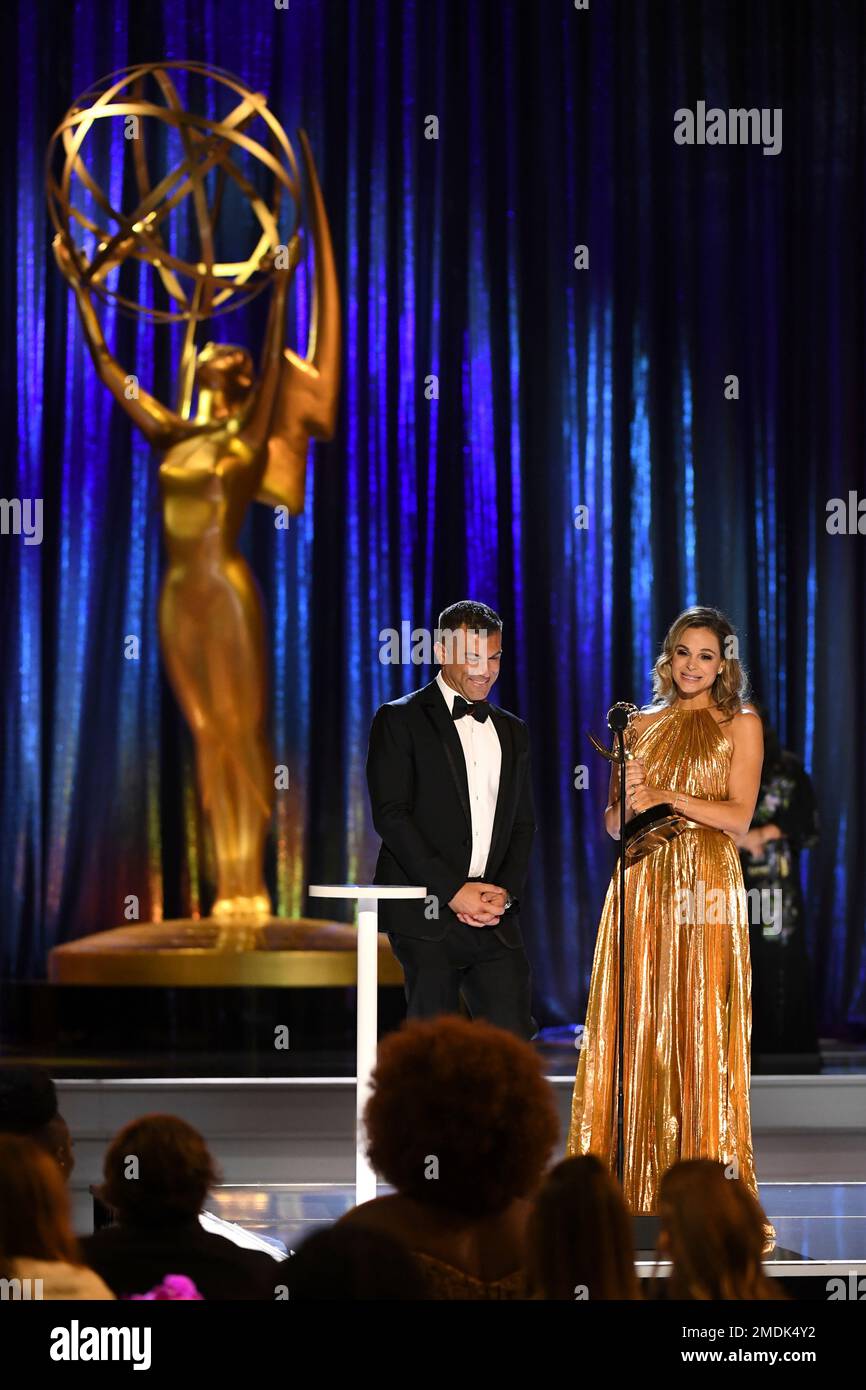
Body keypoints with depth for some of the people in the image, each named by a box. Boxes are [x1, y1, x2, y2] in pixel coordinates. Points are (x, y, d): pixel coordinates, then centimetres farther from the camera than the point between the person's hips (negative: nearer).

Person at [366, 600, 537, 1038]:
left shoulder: (512, 732, 18)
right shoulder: (400, 720, 0)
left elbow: (523, 824, 18)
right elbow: (390, 816, -8)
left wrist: (506, 892, -2)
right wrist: (453, 891, -14)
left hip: (496, 919, 5)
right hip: (426, 915, -5)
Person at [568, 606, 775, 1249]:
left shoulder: (740, 724, 5)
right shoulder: (643, 724, 16)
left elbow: (738, 816, -5)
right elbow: (612, 821, 15)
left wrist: (668, 796, -14)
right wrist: (628, 801, -7)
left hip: (705, 886, -4)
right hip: (641, 885, 4)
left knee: (700, 1032, -6)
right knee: (636, 1031, 0)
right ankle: (639, 1187, 3)